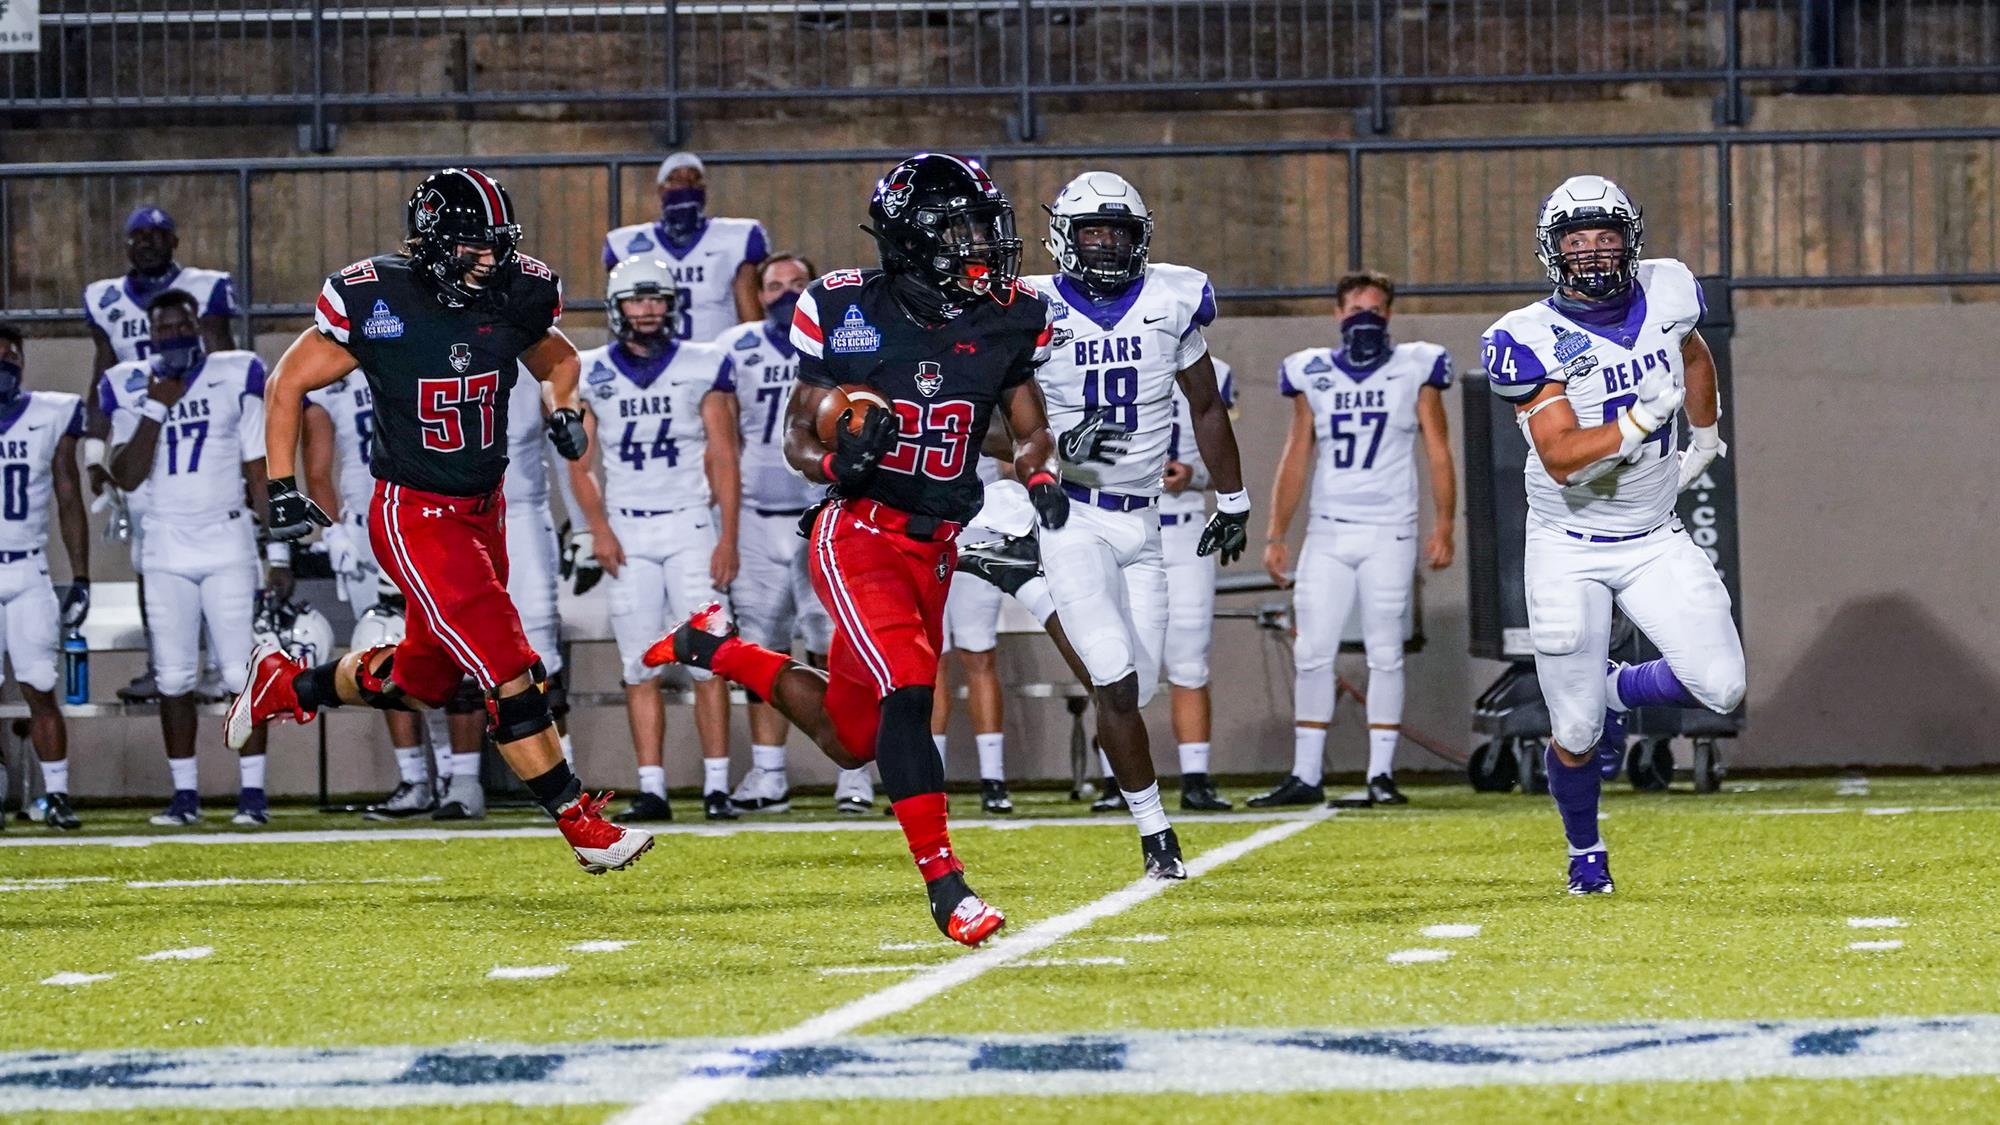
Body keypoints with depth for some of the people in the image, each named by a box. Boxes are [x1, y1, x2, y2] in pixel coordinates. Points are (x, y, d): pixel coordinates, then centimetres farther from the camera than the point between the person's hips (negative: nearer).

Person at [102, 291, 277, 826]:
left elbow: (259, 474, 4)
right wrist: (155, 407, -12)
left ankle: (252, 792, -3)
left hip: (227, 543, -2)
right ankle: (184, 794, 8)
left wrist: (278, 551, 1)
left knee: (241, 674, -7)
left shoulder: (234, 378, 2)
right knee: (173, 678, 2)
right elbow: (127, 476, -5)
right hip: (165, 550, 2)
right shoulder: (131, 387, 5)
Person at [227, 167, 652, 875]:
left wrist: (563, 410, -3)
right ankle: (582, 827, -5)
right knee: (511, 677, -12)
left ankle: (284, 685, 43)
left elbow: (556, 360, 19)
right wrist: (282, 492, -7)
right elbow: (289, 385, -5)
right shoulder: (376, 301, -17)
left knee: (422, 679, 19)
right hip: (414, 518, -7)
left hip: (483, 511, 7)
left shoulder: (515, 297, -4)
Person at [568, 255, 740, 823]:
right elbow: (580, 463, 8)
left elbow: (723, 458, 1)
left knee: (706, 660, -7)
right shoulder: (591, 374, 6)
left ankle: (717, 786, -5)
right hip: (628, 533, 2)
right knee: (641, 667, 0)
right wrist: (598, 528, -6)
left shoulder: (702, 366, 2)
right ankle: (651, 790, 1)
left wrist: (728, 537, -6)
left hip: (690, 524, -2)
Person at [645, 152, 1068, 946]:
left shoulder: (1007, 321, -1)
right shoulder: (848, 314, -9)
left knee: (851, 741, 12)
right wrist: (835, 462, -23)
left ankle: (720, 649, 35)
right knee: (906, 695, -24)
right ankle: (943, 882, -19)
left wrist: (1040, 478, -11)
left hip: (935, 547, 5)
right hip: (859, 534, -5)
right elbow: (798, 435, -1)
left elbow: (1029, 429, 11)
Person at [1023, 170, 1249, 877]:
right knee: (1117, 681, -14)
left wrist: (1233, 502, 21)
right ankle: (1157, 837, -11)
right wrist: (1057, 447, -23)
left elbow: (1206, 408, 16)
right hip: (1072, 518, -4)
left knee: (1132, 689, 5)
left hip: (1142, 523, 4)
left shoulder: (1172, 301, 3)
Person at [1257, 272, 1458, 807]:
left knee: (1385, 654, -1)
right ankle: (1305, 776, 4)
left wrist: (1444, 526, -8)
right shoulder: (1314, 374, 9)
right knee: (1311, 653, 0)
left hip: (1389, 532, -3)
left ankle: (1381, 773, 4)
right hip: (1327, 533, 3)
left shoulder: (1415, 369, 1)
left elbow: (1438, 453, 1)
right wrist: (1275, 535, 8)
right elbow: (1296, 458, 12)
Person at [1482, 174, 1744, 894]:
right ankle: (1584, 853, 29)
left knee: (1720, 687, -13)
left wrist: (1707, 440, 27)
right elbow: (1562, 457, -27)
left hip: (1653, 543, 4)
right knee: (1576, 733, 0)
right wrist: (1646, 418, -33)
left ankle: (1616, 691, 19)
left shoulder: (1666, 294, -4)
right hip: (1568, 552, -4)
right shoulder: (1532, 340, -18)